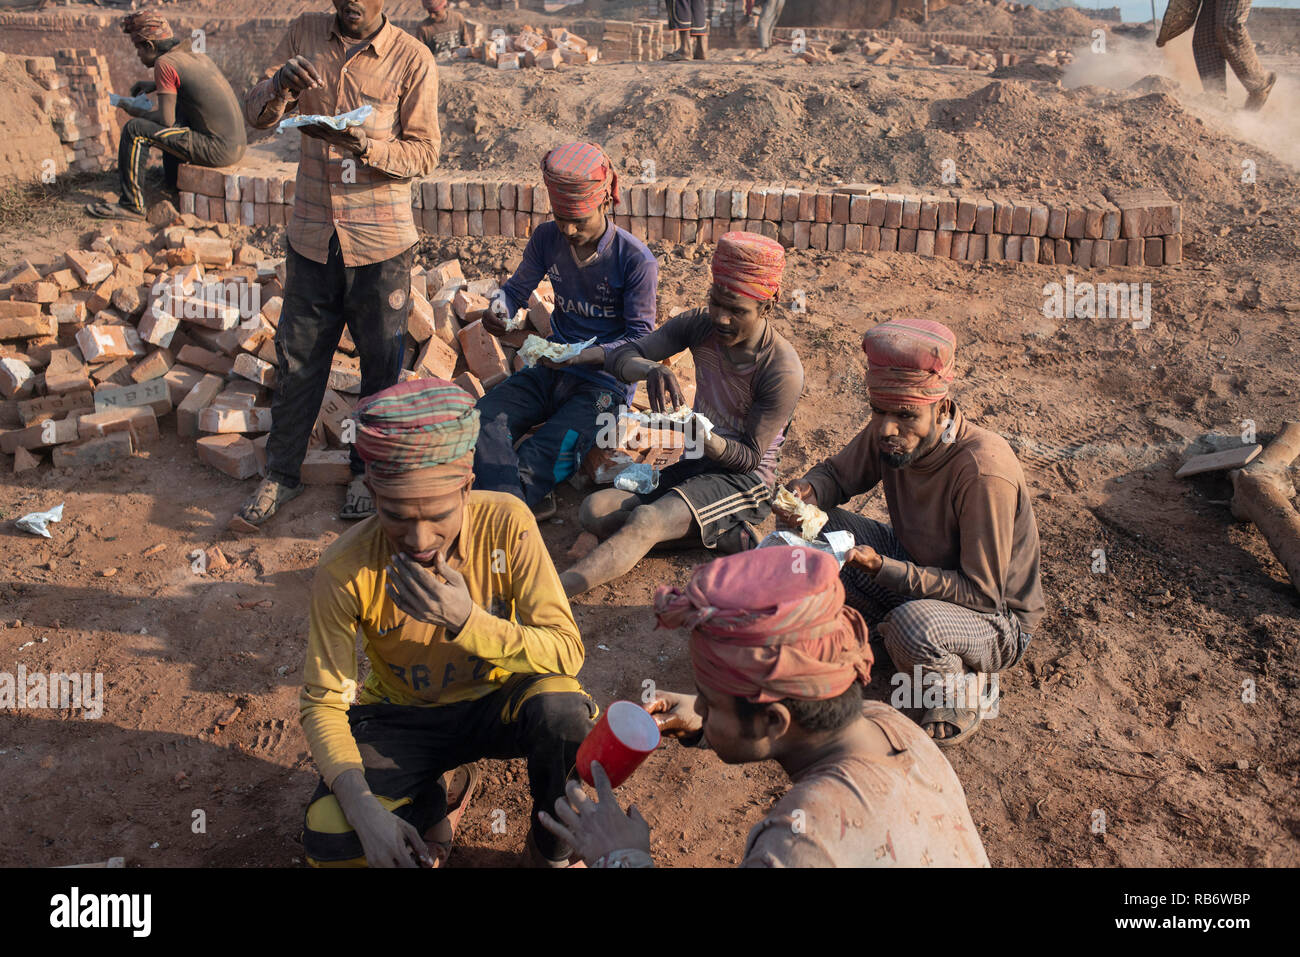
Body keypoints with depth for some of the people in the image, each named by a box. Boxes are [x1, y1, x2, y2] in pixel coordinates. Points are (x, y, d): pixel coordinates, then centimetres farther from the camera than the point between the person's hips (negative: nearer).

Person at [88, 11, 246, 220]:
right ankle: (173, 185, 39)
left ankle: (132, 204, -1)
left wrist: (136, 112, 6)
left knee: (134, 129, -6)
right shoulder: (200, 57, 13)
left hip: (216, 150, -9)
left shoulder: (164, 62, -10)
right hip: (238, 145, 9)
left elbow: (166, 120, -13)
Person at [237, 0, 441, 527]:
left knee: (381, 363, 8)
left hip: (380, 242, -3)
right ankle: (282, 473, 26)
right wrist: (280, 83, -21)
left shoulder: (412, 59, -7)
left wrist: (364, 146, -25)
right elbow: (256, 115, 1)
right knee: (296, 358, 10)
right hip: (312, 232, 3)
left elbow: (424, 152, -8)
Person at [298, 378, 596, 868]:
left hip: (496, 703, 0)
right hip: (401, 718, 1)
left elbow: (567, 651, -24)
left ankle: (552, 847, -2)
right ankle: (438, 795, 10)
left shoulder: (505, 523, -23)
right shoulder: (345, 571, -23)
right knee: (327, 839, -26)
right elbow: (322, 702, -16)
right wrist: (362, 806, -33)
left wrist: (467, 620, -41)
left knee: (561, 707, -34)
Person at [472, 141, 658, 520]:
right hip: (550, 372, 5)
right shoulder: (547, 239, 2)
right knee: (483, 419, -27)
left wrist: (581, 356, -25)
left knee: (539, 458, -30)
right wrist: (497, 310, -9)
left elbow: (641, 340, -9)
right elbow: (517, 287, 17)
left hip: (603, 382, -4)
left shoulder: (637, 260, -12)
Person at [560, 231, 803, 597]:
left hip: (745, 479, -7)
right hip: (695, 465, 7)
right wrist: (651, 369, -34)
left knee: (646, 521, -34)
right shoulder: (698, 326, -5)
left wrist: (707, 439, -37)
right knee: (596, 511, -15)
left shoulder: (783, 370, -20)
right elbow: (620, 357, -8)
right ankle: (725, 535, -14)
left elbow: (750, 457, -15)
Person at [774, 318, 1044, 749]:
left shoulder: (984, 471, -33)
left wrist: (882, 568, -38)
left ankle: (964, 695, -6)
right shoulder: (888, 434, -14)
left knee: (912, 623, -40)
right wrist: (805, 492, -22)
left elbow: (983, 593, -29)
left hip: (998, 620, -6)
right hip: (918, 569, 6)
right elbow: (836, 473, 3)